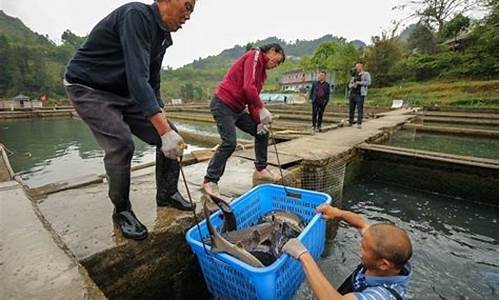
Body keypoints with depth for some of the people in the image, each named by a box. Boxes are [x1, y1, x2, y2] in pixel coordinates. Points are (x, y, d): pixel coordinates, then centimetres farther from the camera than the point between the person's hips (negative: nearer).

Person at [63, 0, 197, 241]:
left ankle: (167, 194, 12)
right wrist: (164, 129, -41)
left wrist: (165, 124, -1)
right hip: (87, 88, -7)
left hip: (124, 92, 8)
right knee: (121, 144, -24)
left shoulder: (163, 36, 5)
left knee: (169, 135, -3)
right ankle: (122, 211, 0)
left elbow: (152, 84, 7)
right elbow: (137, 77, -35)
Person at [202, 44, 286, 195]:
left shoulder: (261, 69, 19)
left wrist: (259, 120, 1)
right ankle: (210, 181, -3)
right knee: (229, 142, -18)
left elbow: (253, 98, 14)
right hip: (223, 105, -10)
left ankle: (260, 171, 16)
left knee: (262, 132, 8)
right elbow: (248, 88, -25)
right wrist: (262, 109, -19)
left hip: (237, 108, 10)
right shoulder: (254, 56, -9)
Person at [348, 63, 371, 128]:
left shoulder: (366, 74, 3)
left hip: (360, 94, -6)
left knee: (360, 109, -8)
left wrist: (359, 83, -10)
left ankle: (359, 124, -6)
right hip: (352, 94, 6)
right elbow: (350, 83, 21)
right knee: (351, 109, 6)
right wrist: (352, 85, -1)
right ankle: (350, 123, 13)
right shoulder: (355, 75, 21)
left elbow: (368, 82, -9)